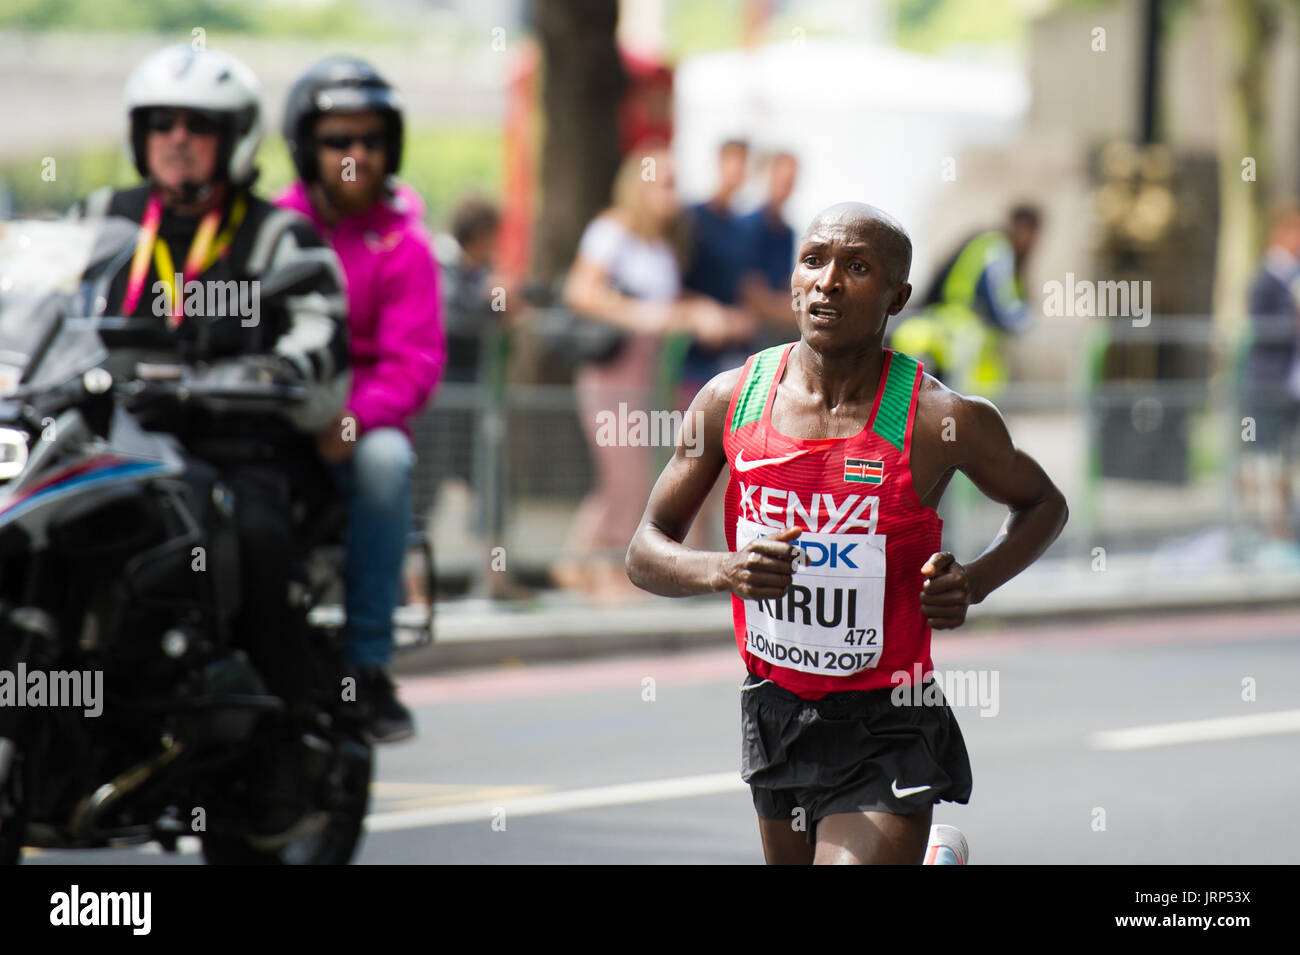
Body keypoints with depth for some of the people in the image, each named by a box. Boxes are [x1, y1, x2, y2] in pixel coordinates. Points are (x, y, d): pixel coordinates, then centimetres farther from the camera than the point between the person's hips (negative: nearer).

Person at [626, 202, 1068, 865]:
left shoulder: (946, 421, -12)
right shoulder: (730, 400, -4)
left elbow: (1042, 505, 7)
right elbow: (645, 554, 1)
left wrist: (972, 585, -11)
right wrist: (723, 571, -20)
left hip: (887, 737, -4)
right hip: (774, 720, 4)